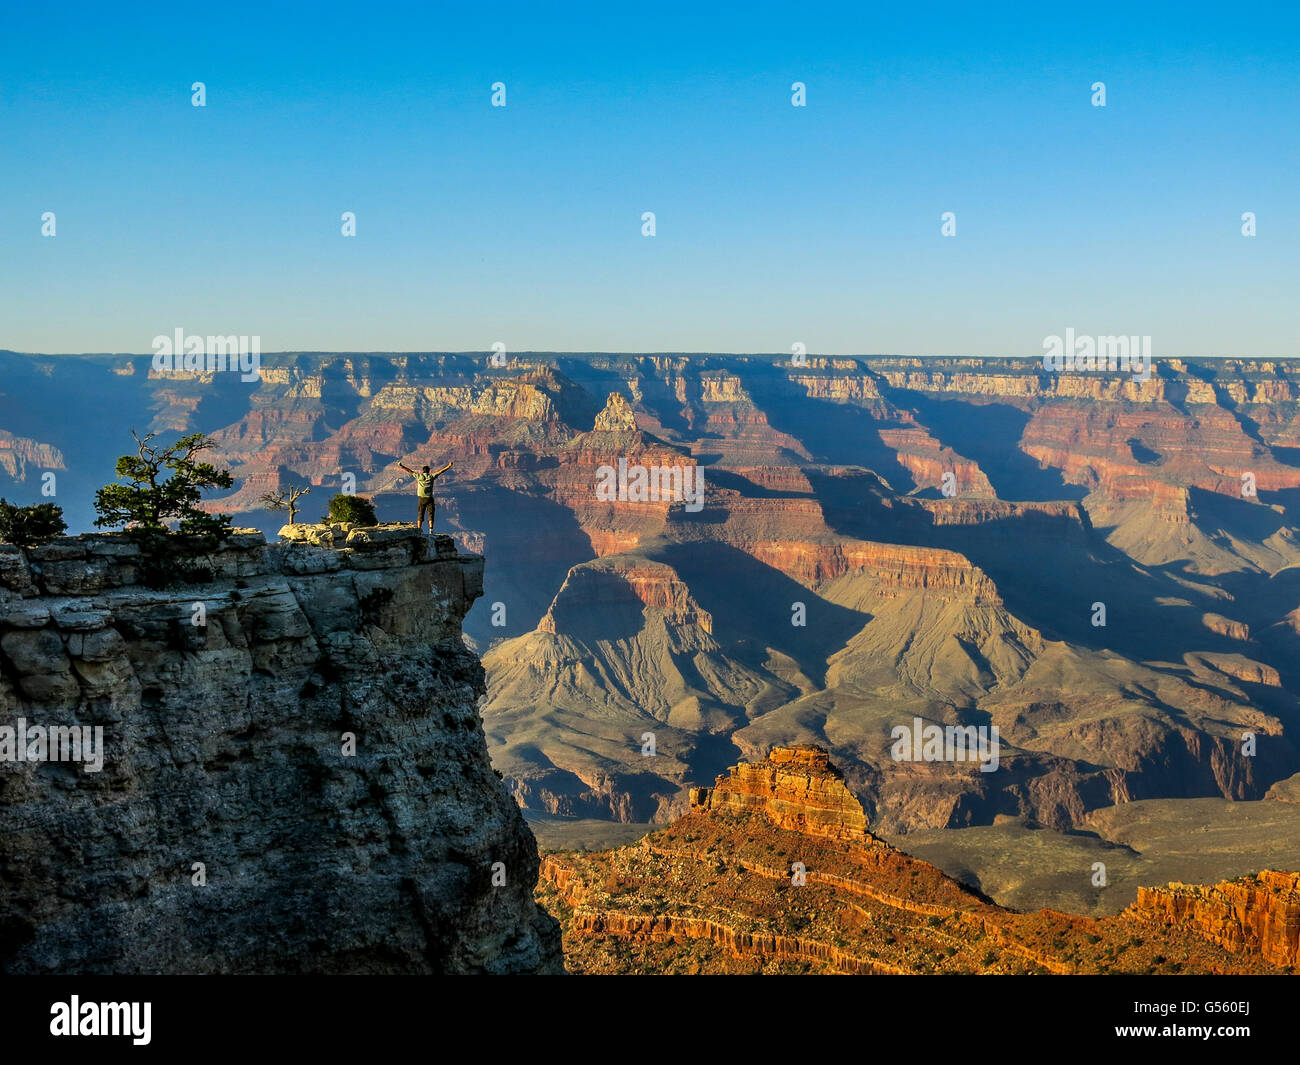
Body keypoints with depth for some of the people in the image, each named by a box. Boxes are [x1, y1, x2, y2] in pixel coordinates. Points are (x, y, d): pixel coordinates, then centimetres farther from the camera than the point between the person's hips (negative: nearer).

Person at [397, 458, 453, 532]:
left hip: (421, 499, 1)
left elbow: (409, 471, 13)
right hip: (430, 498, -1)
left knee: (420, 514, 7)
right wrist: (448, 466, 20)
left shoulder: (419, 476, 4)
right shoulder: (431, 476, 3)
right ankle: (431, 530, -12)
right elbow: (440, 471, 11)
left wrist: (401, 466, 23)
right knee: (431, 514, 0)